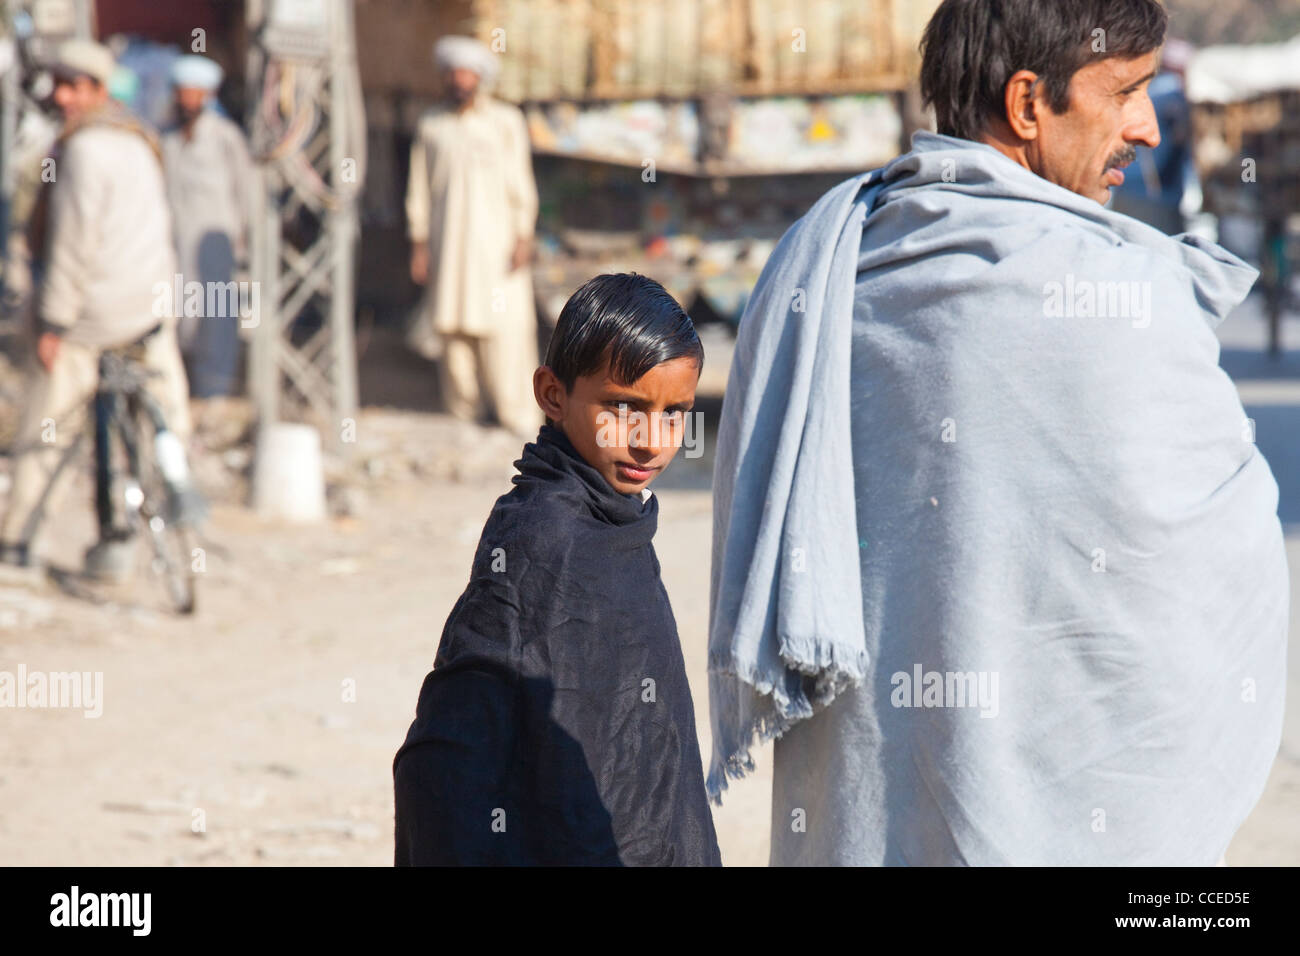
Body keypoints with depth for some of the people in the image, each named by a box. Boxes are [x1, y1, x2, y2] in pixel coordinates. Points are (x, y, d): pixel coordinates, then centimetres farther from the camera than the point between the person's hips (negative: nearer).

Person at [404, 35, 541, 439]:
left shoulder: (505, 121, 0)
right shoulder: (431, 125, 5)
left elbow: (521, 184, 1)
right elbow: (419, 189, 8)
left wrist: (523, 238, -5)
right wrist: (418, 245, 3)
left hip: (496, 239, -2)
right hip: (448, 245, 2)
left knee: (506, 327, -7)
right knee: (454, 326, -1)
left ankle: (517, 413, -1)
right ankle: (468, 411, 8)